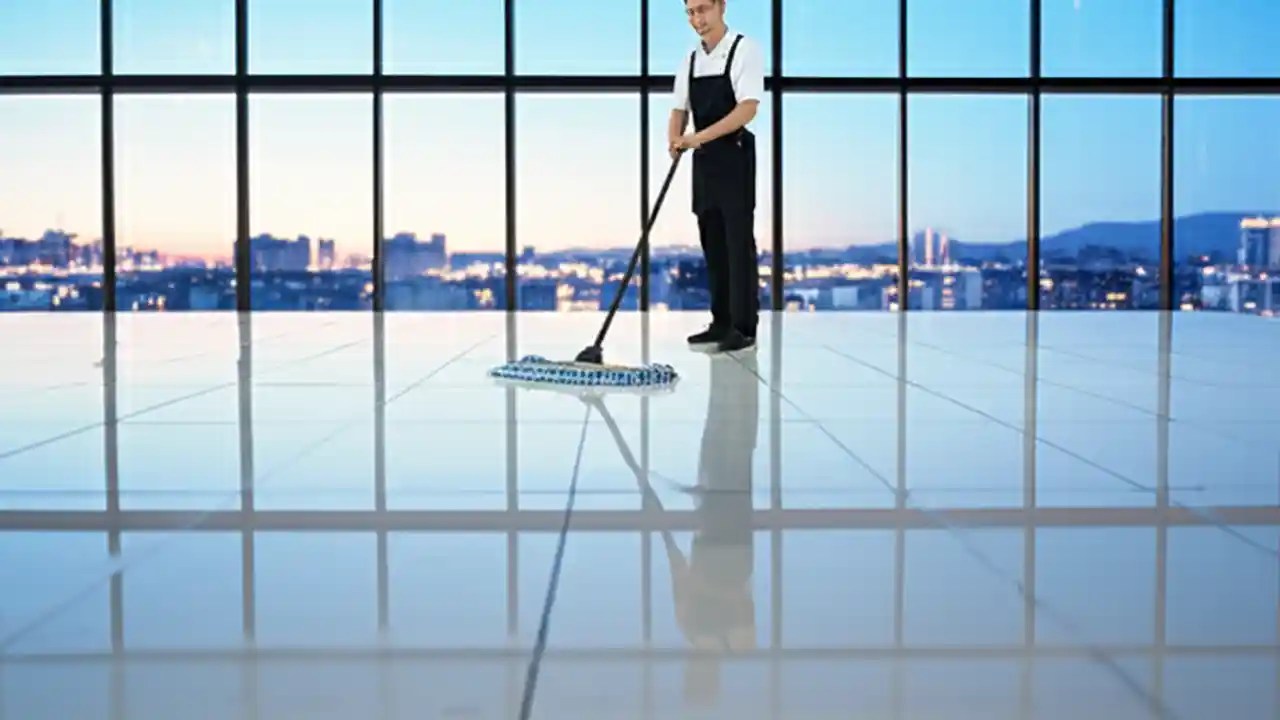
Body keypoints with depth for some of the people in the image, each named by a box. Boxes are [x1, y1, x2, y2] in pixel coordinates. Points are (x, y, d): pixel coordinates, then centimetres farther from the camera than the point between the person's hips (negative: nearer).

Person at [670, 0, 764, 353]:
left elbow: (748, 108, -18)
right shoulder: (691, 59, 11)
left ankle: (744, 327, -3)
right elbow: (679, 109, 13)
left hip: (734, 155, -7)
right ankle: (721, 322, 16)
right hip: (703, 159, 7)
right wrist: (675, 139, -10)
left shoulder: (744, 50, -9)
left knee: (739, 241, -6)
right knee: (712, 242, 9)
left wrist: (700, 136, -26)